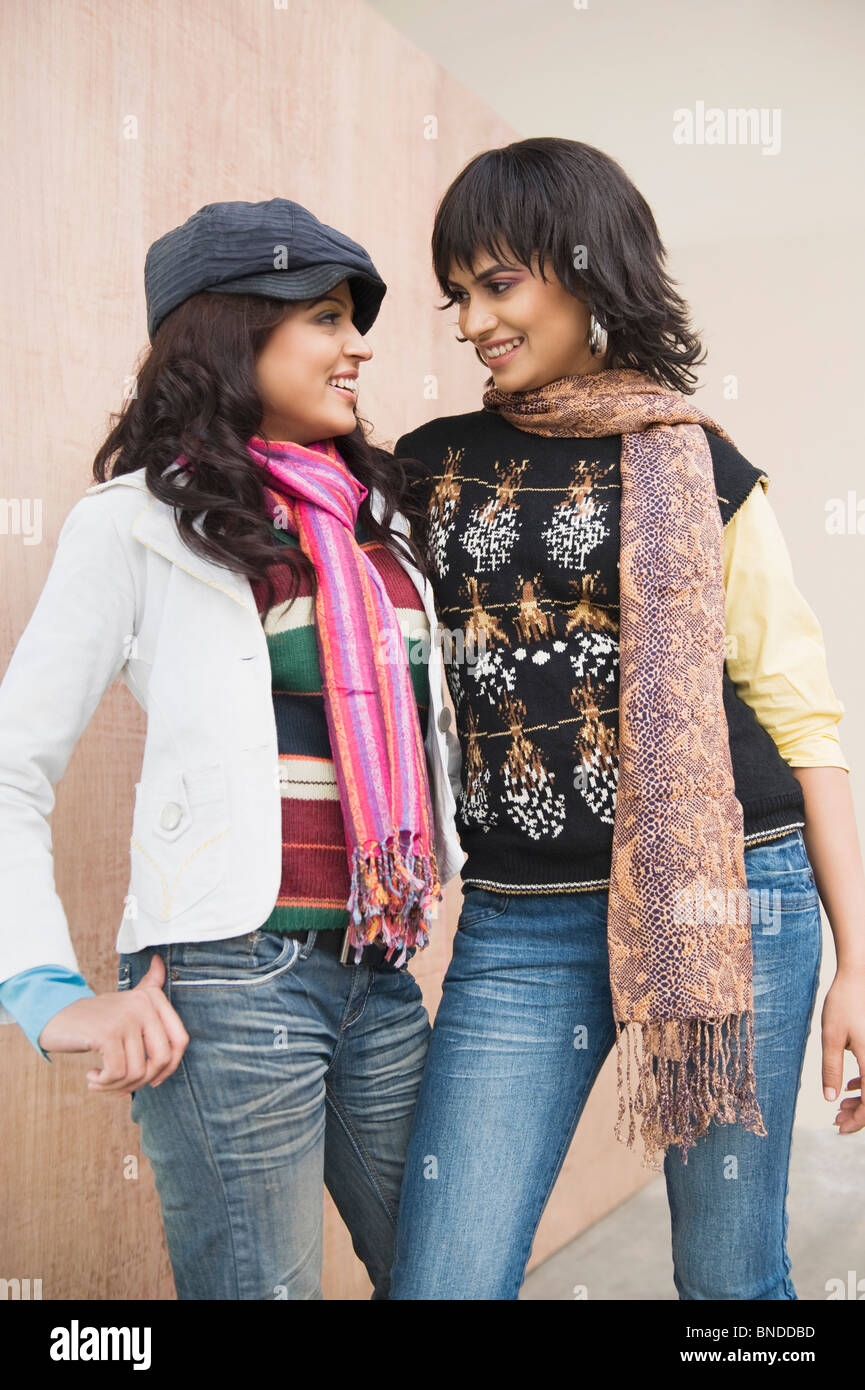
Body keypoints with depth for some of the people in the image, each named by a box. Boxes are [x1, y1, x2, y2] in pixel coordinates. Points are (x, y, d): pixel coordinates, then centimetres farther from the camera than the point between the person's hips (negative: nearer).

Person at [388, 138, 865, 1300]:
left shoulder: (697, 471, 3)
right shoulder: (429, 466, 10)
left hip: (725, 900, -1)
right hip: (515, 930, 2)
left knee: (732, 1273, 12)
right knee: (441, 1279, 2)